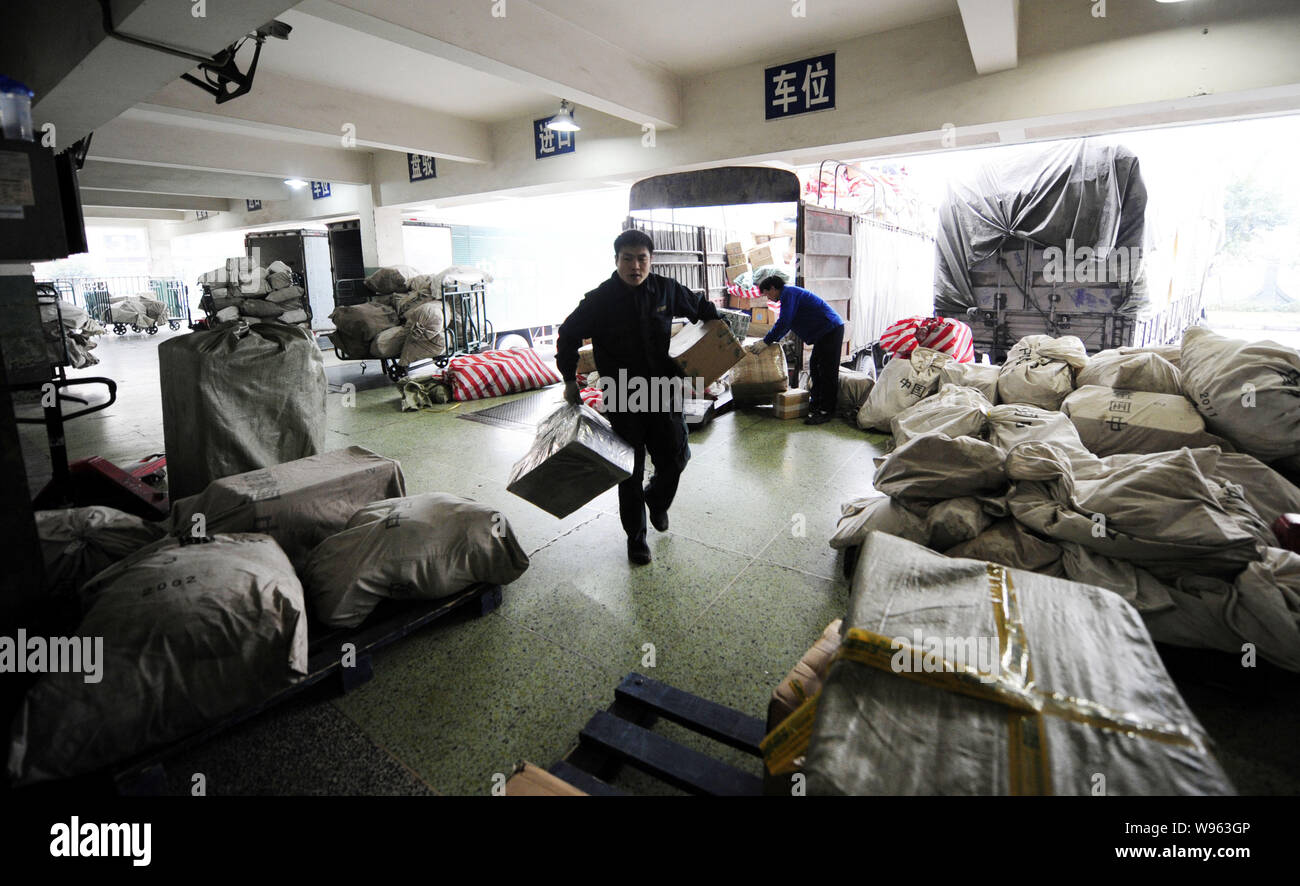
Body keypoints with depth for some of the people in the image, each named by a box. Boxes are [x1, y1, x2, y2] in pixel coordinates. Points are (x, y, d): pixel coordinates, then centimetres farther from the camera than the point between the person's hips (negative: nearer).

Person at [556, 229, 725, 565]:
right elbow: (567, 335, 3)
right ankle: (635, 537, 25)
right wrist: (570, 380, 1)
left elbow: (700, 307, 19)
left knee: (675, 456, 6)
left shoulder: (666, 290, -1)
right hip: (622, 399, -2)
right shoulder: (599, 300, -8)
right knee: (631, 471, 6)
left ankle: (656, 500, 41)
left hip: (663, 391, 3)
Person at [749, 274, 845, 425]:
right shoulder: (789, 293, 21)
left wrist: (766, 342, -13)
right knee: (815, 367, 16)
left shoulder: (788, 293, -12)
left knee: (827, 371, -9)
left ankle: (826, 411, -7)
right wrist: (770, 340, 22)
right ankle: (816, 403, 25)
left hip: (831, 330, -11)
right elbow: (785, 323, 28)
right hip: (824, 332, 11)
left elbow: (783, 323, -19)